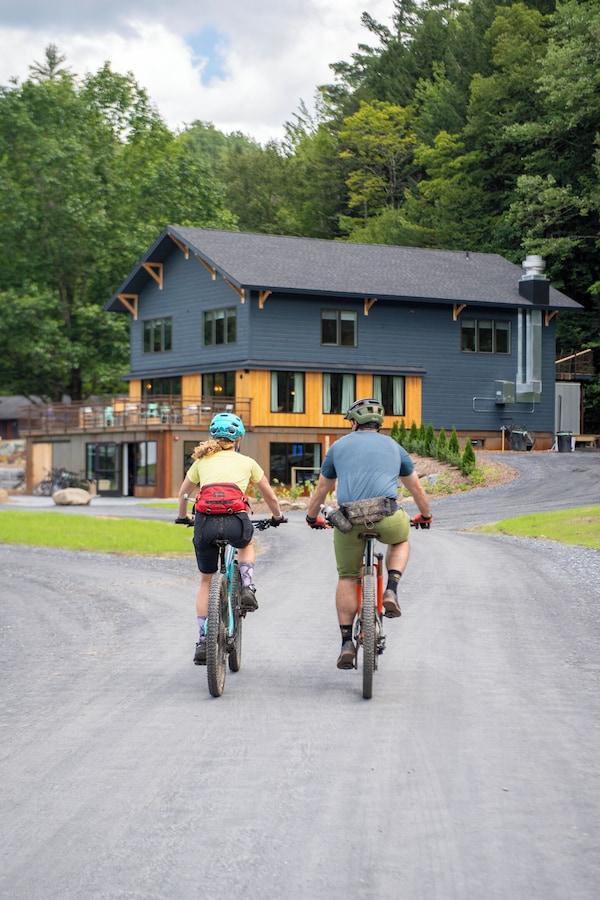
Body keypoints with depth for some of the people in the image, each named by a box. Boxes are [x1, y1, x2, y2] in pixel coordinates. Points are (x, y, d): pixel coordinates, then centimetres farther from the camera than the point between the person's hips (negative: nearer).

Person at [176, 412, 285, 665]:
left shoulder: (202, 460, 23)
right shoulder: (247, 462, 20)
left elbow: (183, 494, 36)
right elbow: (270, 496, 31)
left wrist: (182, 517, 55)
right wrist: (277, 517, 50)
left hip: (205, 521, 1)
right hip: (235, 520, -1)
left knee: (206, 581, 21)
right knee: (246, 545, 38)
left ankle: (202, 644, 18)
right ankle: (248, 590, 15)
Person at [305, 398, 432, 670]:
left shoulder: (339, 446, 21)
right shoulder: (393, 447, 22)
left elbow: (321, 490, 27)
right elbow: (416, 488, 31)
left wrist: (312, 518, 44)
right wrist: (425, 516, 49)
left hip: (348, 519, 0)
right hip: (386, 516, 0)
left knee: (347, 578, 16)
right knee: (400, 540, 33)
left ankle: (346, 643, 11)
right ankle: (391, 592, 11)